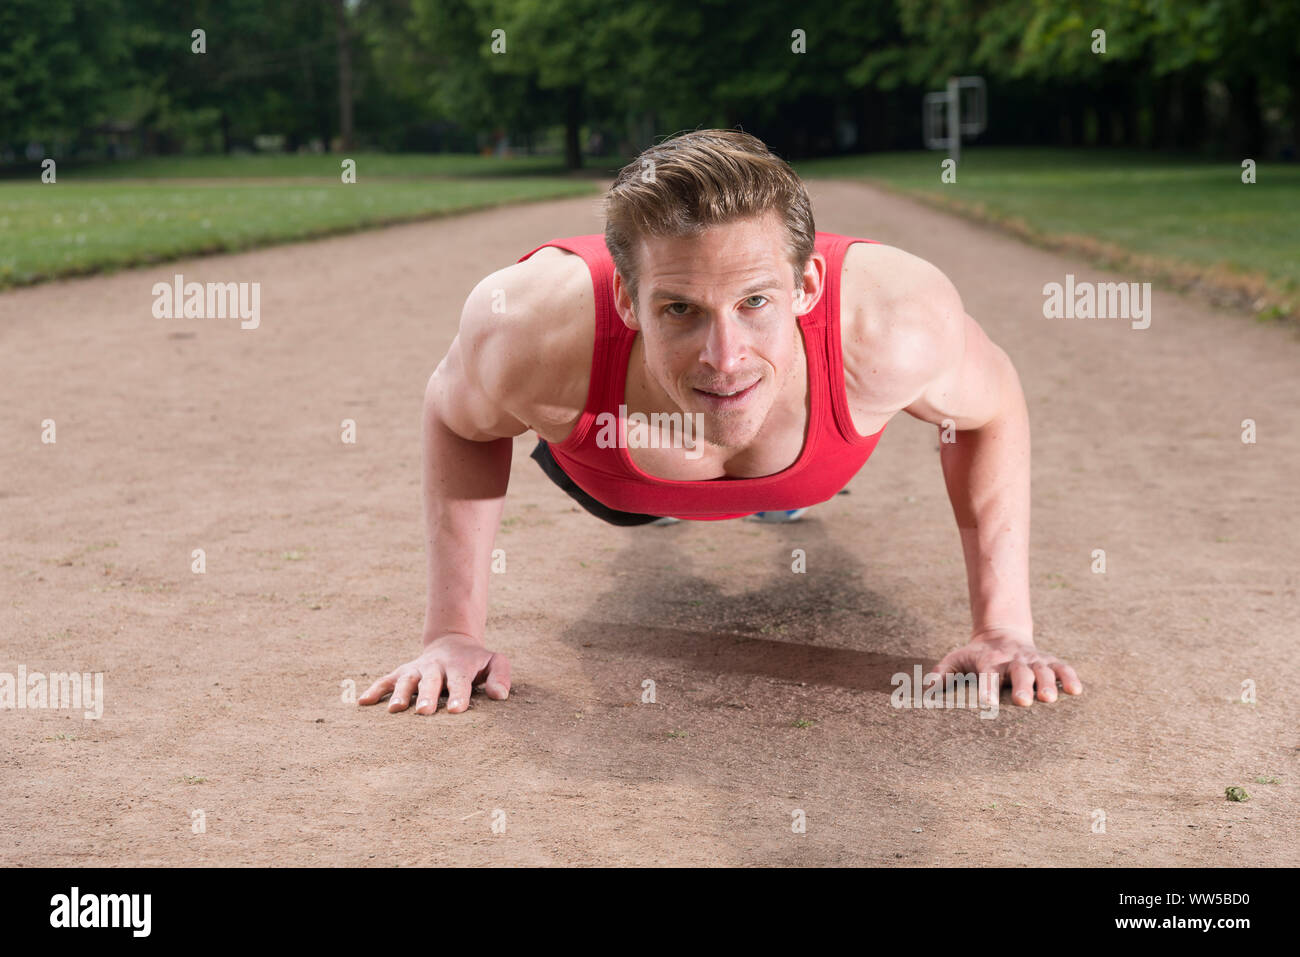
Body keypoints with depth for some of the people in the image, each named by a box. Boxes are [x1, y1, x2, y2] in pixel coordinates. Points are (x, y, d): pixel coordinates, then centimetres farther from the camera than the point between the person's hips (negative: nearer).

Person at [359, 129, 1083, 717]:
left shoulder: (892, 326, -47)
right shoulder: (540, 333, -47)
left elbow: (993, 410, -22)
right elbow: (458, 418, -21)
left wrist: (1003, 627, -22)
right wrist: (455, 629, -23)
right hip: (608, 480, 0)